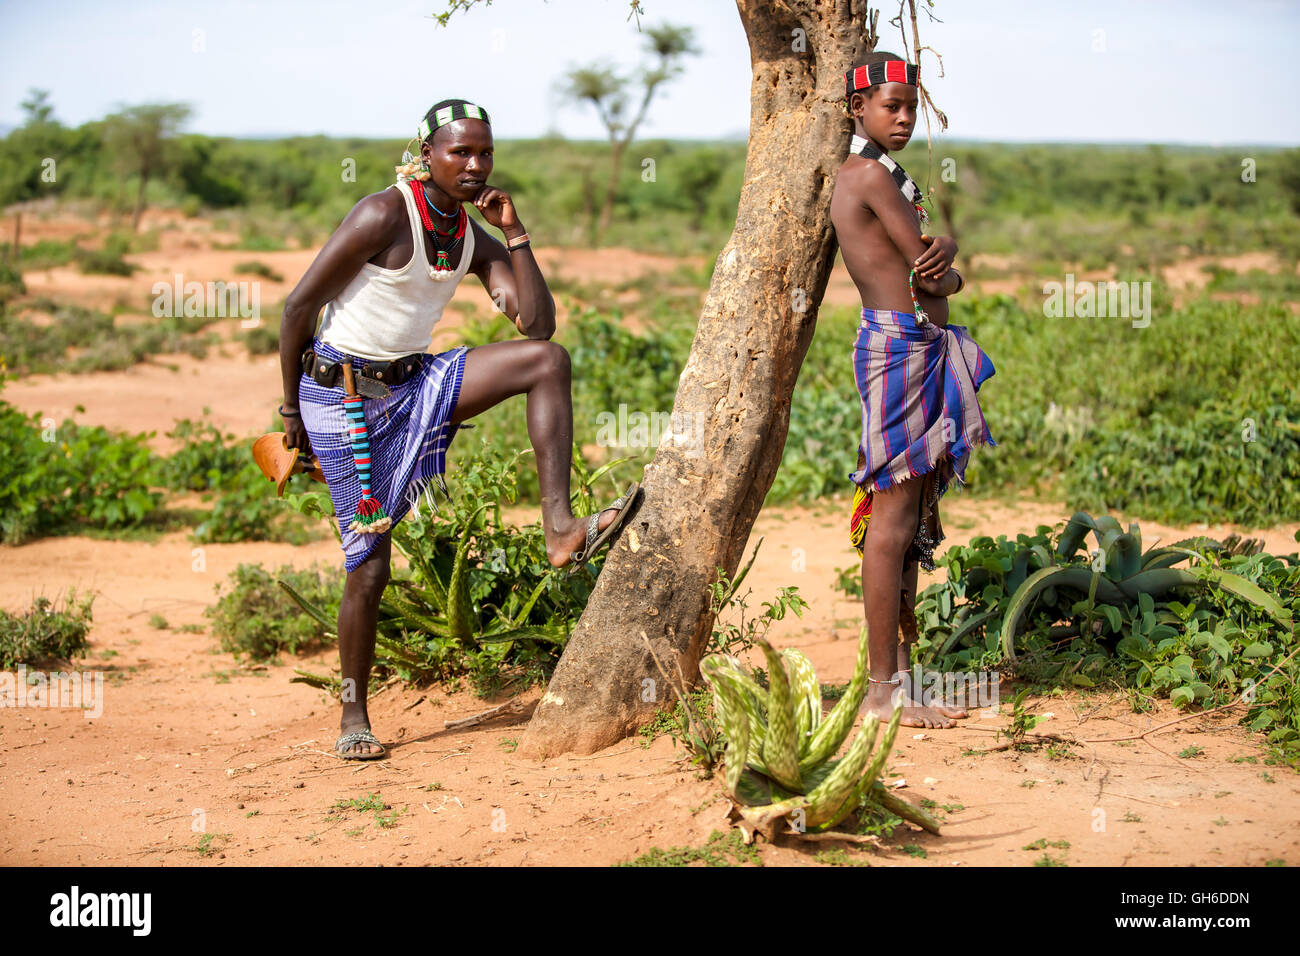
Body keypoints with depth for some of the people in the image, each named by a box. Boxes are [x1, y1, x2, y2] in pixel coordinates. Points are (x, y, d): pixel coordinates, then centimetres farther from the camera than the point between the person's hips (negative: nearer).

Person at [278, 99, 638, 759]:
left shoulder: (476, 239, 3)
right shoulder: (384, 215, -17)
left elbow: (539, 324, -3)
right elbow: (299, 307, -13)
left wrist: (514, 234, -10)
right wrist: (293, 408, -6)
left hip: (415, 384, 6)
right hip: (342, 394, -6)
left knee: (547, 359, -13)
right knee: (369, 567, -5)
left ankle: (559, 527, -19)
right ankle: (353, 717, 12)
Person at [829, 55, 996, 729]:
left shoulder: (865, 176, 20)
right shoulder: (873, 175, -10)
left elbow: (937, 274, 14)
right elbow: (930, 276, -11)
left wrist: (943, 264, -9)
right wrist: (940, 267, 12)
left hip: (919, 347, 10)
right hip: (900, 343, -10)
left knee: (910, 521, 12)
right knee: (892, 519, -8)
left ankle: (902, 678, 17)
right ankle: (883, 691, -5)